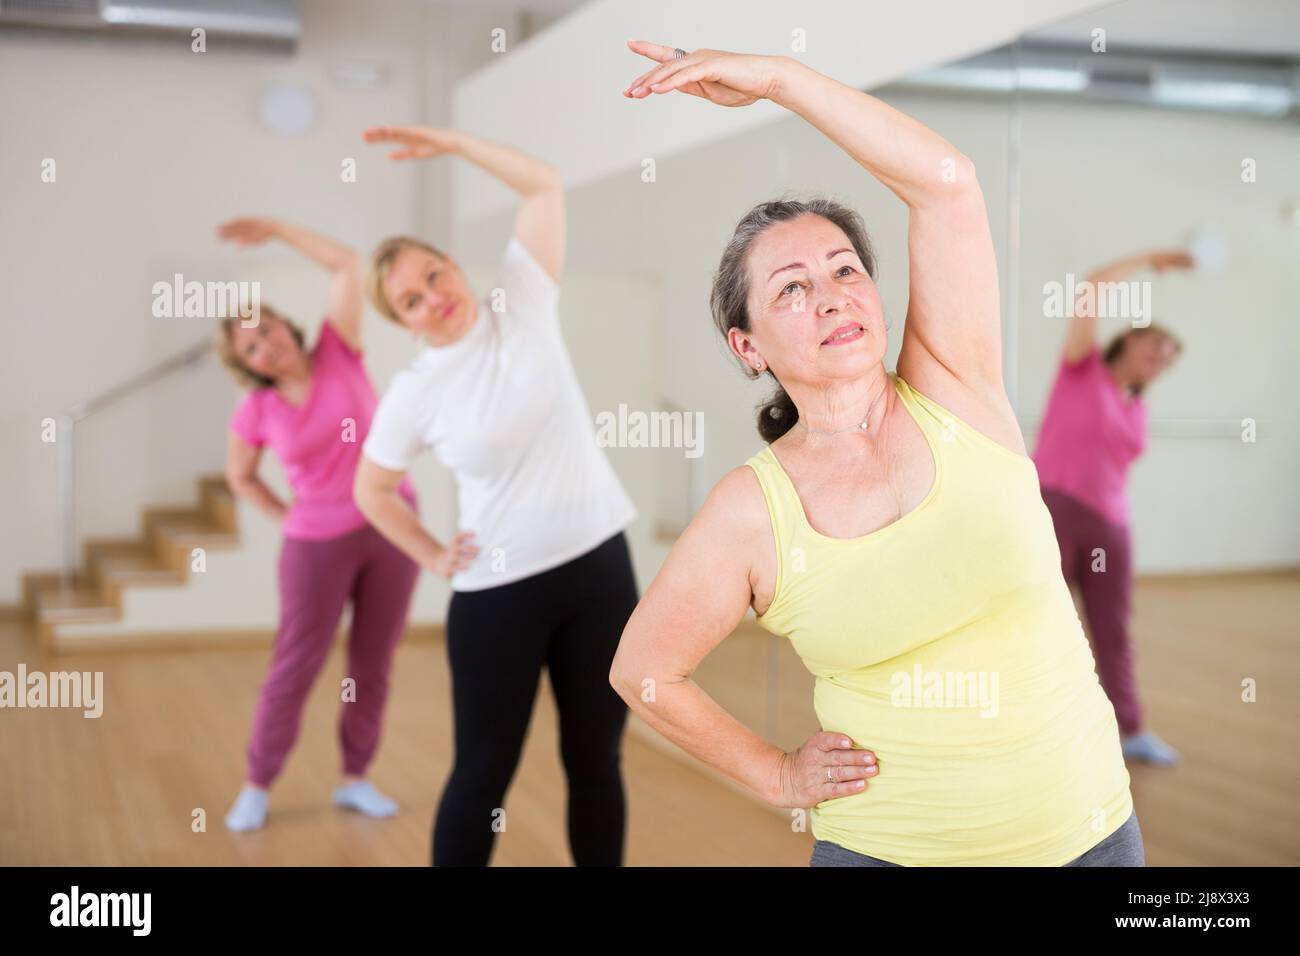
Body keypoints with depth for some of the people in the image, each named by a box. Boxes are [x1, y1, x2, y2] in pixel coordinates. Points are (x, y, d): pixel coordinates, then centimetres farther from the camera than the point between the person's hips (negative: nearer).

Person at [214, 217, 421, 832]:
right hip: (319, 544, -1)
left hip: (391, 527, 1)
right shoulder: (256, 411, -5)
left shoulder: (339, 353, -5)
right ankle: (257, 786, 20)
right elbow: (239, 476, 12)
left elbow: (348, 265, -13)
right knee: (295, 667, 5)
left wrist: (276, 229, -13)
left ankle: (355, 780, 23)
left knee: (373, 663, 9)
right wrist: (289, 519, 5)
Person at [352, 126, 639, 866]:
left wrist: (450, 143, -6)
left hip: (599, 560, 2)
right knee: (485, 770, 6)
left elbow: (545, 185, 0)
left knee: (596, 759, 11)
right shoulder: (414, 396, -5)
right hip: (498, 589, -2)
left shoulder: (524, 305, -1)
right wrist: (433, 557, 3)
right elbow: (371, 492, 9)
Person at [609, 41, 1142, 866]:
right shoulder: (750, 511, -10)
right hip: (889, 845, -1)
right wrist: (776, 775, 3)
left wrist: (776, 76, -15)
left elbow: (944, 180, -17)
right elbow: (642, 671, 1)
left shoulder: (954, 397, -8)